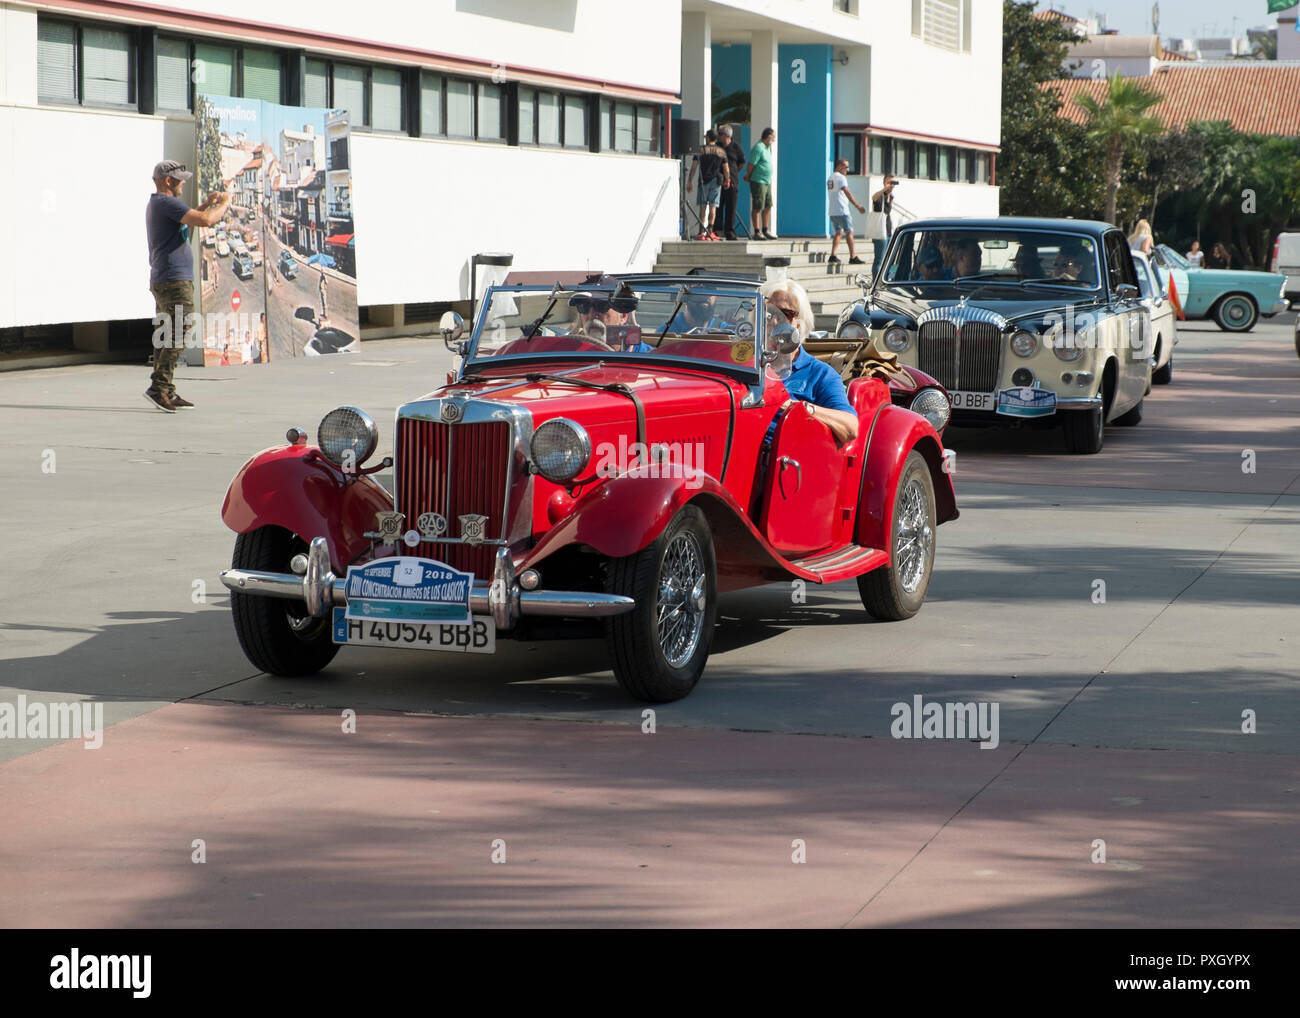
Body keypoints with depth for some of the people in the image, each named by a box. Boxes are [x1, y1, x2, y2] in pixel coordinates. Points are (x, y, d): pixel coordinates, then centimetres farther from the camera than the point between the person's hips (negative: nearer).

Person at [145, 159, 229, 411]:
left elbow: (189, 218, 36)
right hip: (175, 281, -11)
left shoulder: (156, 204, 20)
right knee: (177, 336, -13)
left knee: (166, 338, 10)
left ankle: (167, 392, 11)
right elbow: (204, 220, -22)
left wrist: (207, 203, 24)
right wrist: (224, 203, -6)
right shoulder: (167, 203, -13)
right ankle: (158, 387, -19)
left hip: (161, 282, 11)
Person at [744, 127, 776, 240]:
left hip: (767, 181, 9)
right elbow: (751, 165, -16)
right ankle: (757, 232, -2)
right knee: (757, 208, -5)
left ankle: (765, 230, 18)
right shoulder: (758, 148, -16)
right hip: (758, 181, -9)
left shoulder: (767, 148, 15)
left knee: (768, 206, 11)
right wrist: (748, 177, -4)